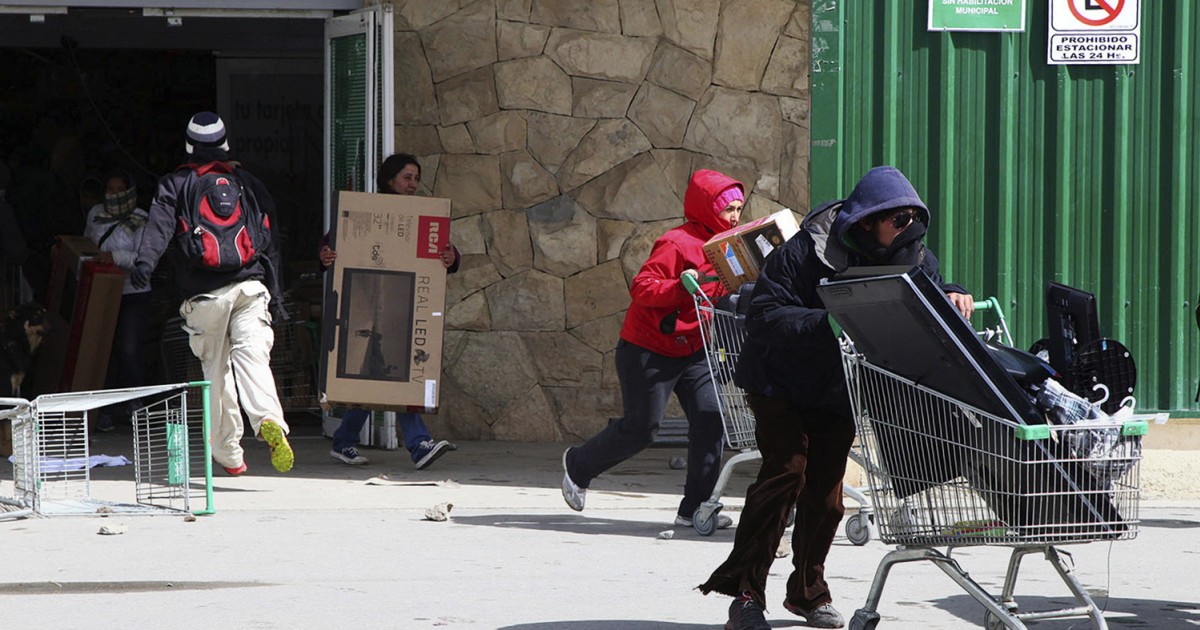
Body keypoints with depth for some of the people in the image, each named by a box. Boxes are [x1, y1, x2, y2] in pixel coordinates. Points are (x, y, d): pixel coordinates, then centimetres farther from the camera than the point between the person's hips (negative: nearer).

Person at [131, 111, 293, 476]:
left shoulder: (175, 185, 9)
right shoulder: (248, 183, 15)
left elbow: (160, 225, -11)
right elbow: (271, 243, 14)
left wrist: (145, 261, -24)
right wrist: (275, 296, 17)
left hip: (204, 294, -1)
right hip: (250, 287, 1)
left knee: (216, 371, 11)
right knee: (252, 354, -12)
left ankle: (229, 454, 14)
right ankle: (269, 421, -40)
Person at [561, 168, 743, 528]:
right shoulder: (678, 244, -19)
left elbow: (722, 294, 15)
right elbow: (642, 288, -25)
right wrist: (681, 286, -39)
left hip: (693, 351, 7)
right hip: (649, 350, -7)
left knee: (711, 415, -10)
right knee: (640, 429, -1)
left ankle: (694, 508, -4)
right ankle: (578, 466, 27)